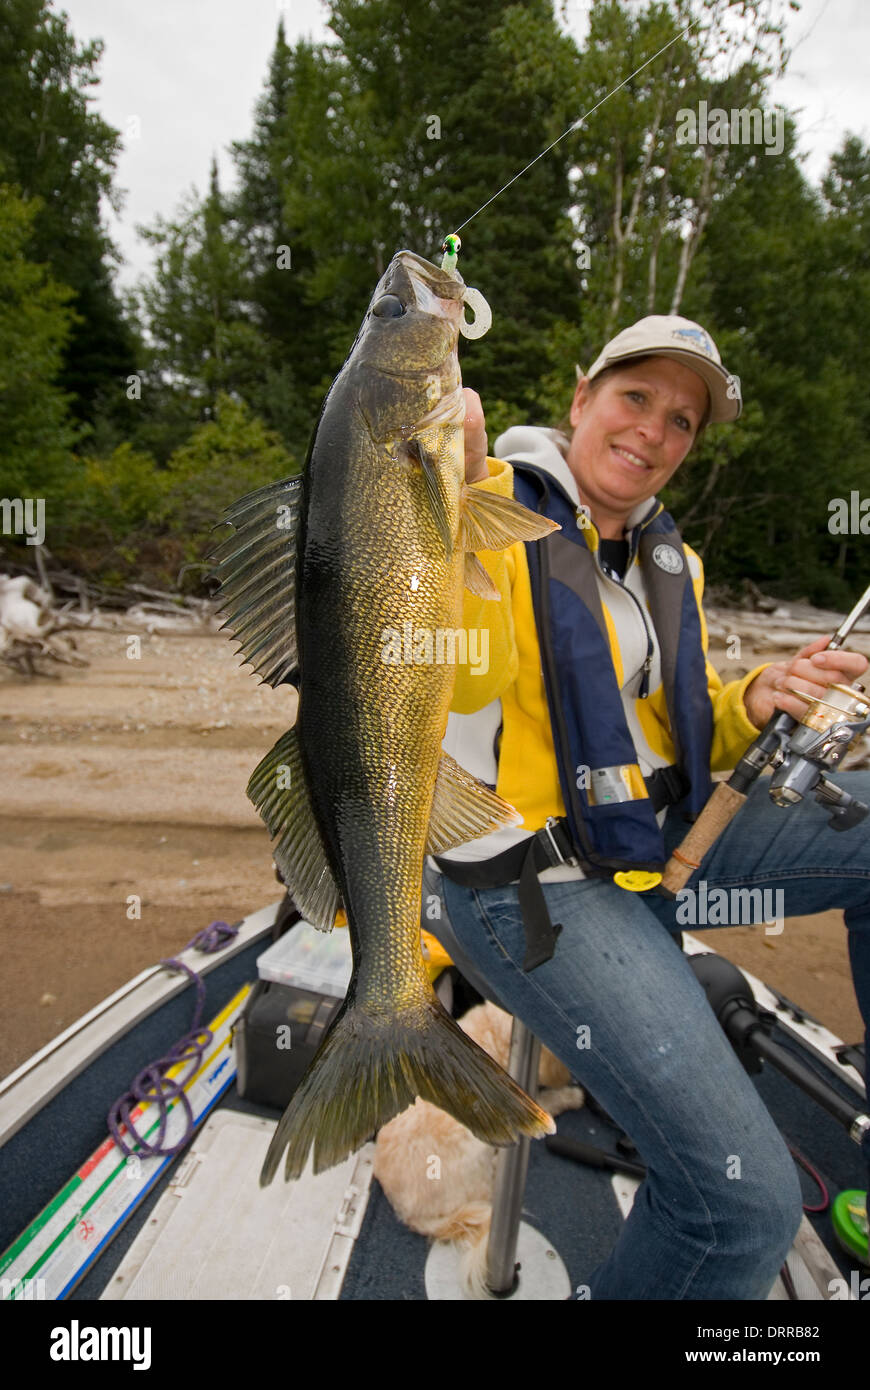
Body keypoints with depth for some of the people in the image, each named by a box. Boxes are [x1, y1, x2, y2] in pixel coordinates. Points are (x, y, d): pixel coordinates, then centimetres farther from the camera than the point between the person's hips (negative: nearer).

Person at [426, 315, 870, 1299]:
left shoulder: (671, 563, 15)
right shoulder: (493, 500, -8)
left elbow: (683, 738, 17)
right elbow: (466, 678, -25)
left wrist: (755, 703, -3)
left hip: (661, 838, 8)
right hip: (534, 882, -8)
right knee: (744, 1204, -15)